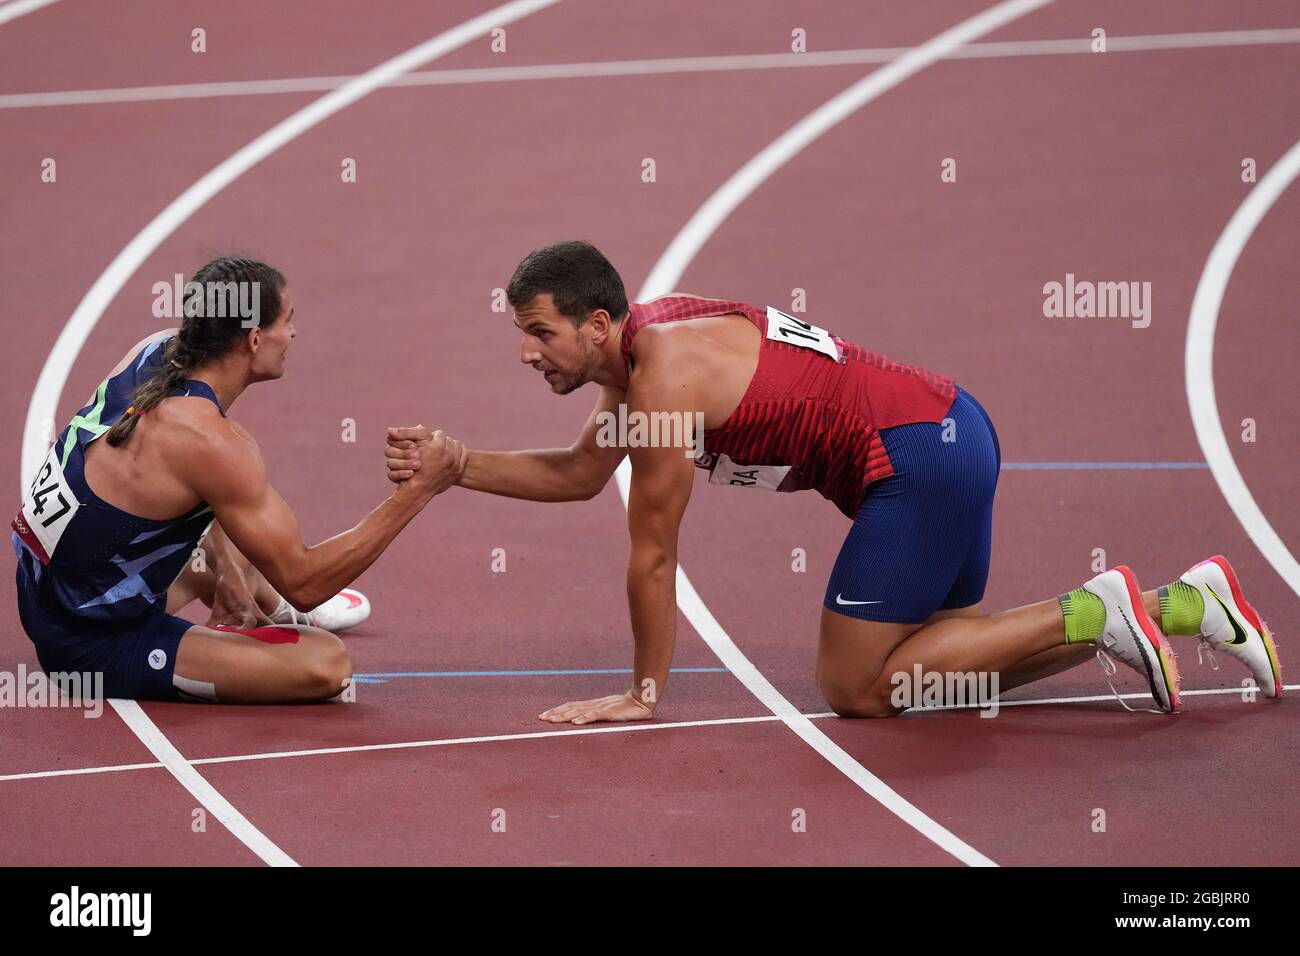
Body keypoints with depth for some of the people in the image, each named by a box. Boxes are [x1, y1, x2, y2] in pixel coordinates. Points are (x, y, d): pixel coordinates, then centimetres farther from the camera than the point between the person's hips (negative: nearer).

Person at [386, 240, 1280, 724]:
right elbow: (581, 473, 27)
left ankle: (1094, 613, -9)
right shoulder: (645, 336, 13)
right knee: (936, 661, 18)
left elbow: (653, 556, -12)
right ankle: (1187, 601, 15)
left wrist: (644, 691, -3)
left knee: (857, 687, -6)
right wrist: (451, 466, 20)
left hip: (920, 457, -10)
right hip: (954, 430, 10)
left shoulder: (664, 374, -17)